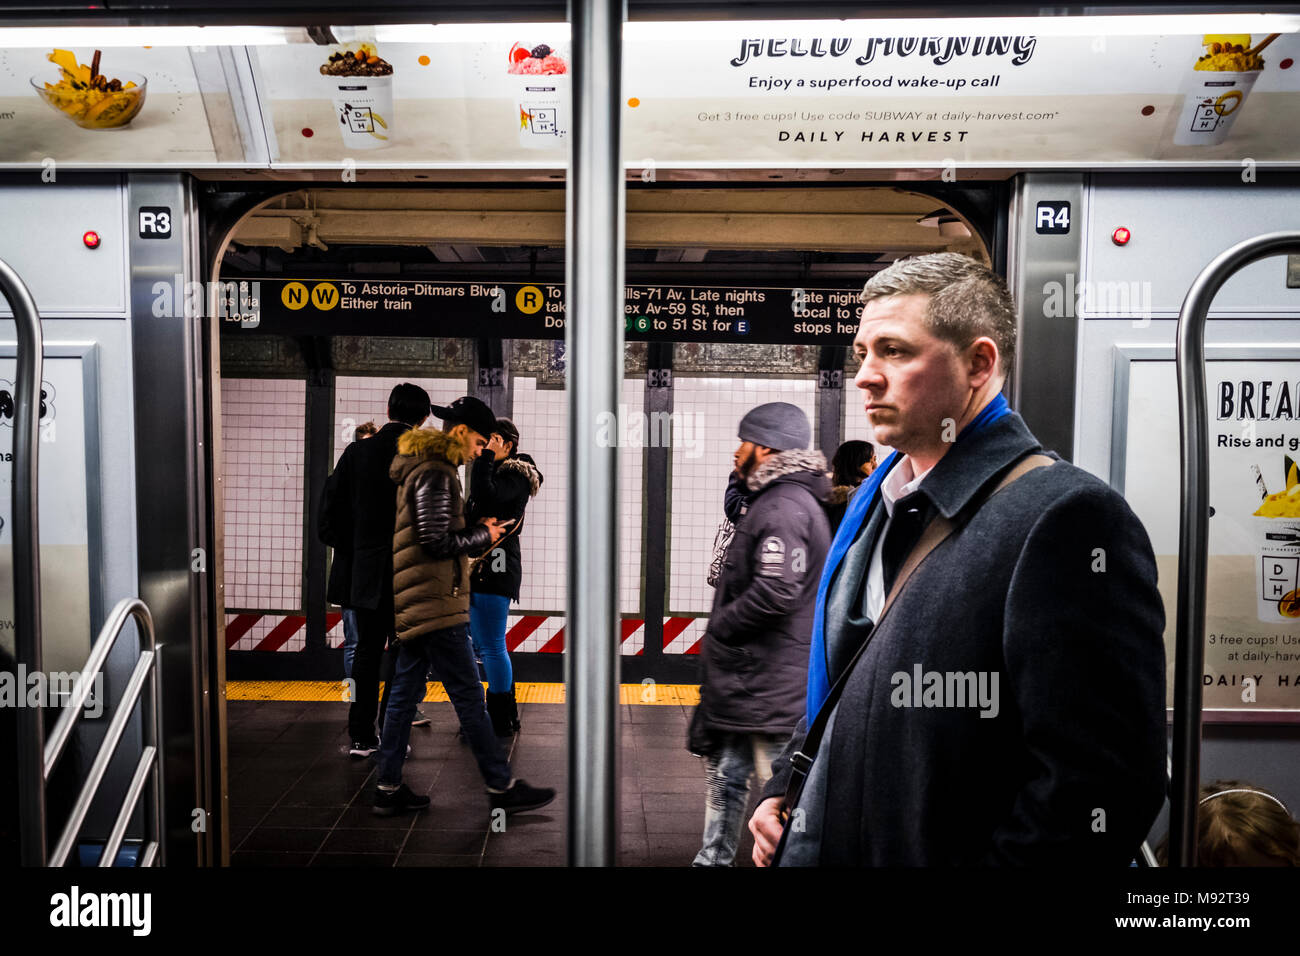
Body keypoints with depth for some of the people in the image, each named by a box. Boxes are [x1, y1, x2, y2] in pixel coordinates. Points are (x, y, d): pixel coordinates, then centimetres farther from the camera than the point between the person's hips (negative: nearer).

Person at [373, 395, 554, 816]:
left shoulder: (419, 468, 18)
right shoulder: (435, 473, -15)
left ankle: (388, 789, 20)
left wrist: (473, 532, 13)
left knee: (404, 693, 12)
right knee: (469, 695, -3)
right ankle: (501, 786, 6)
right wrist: (482, 536, -7)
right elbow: (436, 541, -21)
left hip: (413, 604, 10)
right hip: (436, 604, -10)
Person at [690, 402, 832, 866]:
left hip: (769, 684, -11)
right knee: (725, 776, 21)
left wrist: (718, 626, -15)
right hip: (746, 679, 11)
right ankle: (713, 858, 37)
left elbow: (776, 594, -30)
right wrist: (720, 635, 13)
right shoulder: (770, 501, 15)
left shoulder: (783, 507, -20)